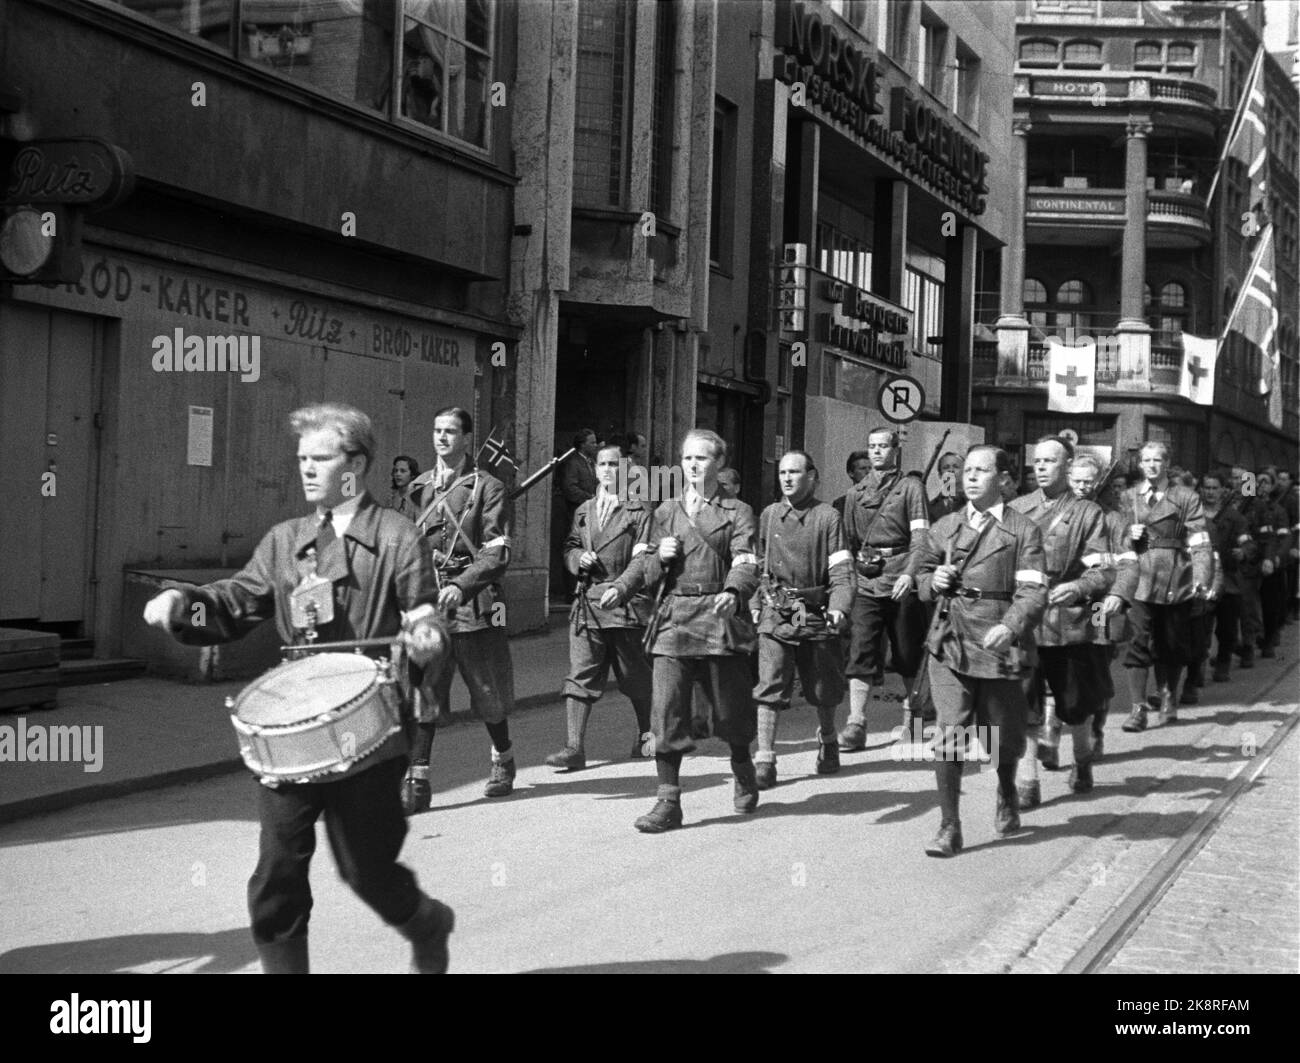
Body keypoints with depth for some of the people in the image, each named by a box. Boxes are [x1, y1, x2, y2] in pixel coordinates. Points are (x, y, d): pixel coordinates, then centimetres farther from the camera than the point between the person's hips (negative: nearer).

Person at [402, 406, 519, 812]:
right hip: (425, 602, 3)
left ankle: (503, 759, 34)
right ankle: (416, 780, -6)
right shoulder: (419, 487, 11)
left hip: (473, 604, -3)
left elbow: (497, 553, -11)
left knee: (488, 693, 11)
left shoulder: (488, 488, -3)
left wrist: (460, 587, -23)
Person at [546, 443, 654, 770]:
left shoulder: (640, 510, -1)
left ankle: (647, 736, 30)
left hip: (627, 600, -4)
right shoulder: (584, 511, 16)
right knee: (580, 675, -4)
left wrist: (620, 588, -23)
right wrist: (579, 558, -3)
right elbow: (569, 547, 21)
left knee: (634, 676, 9)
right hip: (587, 602, 4)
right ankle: (575, 748, -5)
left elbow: (643, 558, -9)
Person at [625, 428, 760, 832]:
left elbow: (746, 563, -9)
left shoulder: (737, 512, 6)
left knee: (731, 707, 7)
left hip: (720, 618, -2)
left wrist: (732, 593, -29)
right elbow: (648, 573, 18)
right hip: (673, 619, 2)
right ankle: (668, 801, -3)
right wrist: (660, 556, -4)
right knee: (665, 709, -7)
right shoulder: (666, 513, 16)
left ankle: (743, 772, 36)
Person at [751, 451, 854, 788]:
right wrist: (755, 602, 9)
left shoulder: (827, 517, -2)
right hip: (775, 612, 1)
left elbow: (841, 569, -8)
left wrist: (839, 608, -21)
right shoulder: (768, 516, 8)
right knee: (769, 688, -10)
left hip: (816, 614, -1)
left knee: (822, 690, 12)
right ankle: (764, 760, -8)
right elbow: (757, 564, 16)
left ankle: (828, 742, 38)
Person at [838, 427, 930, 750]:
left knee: (908, 652, 7)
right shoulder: (856, 493, 15)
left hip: (900, 580, -2)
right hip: (865, 580, 3)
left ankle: (910, 716, 24)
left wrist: (910, 573, -21)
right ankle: (855, 725, -12)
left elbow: (920, 536, -7)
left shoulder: (910, 487, 3)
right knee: (861, 651, -8)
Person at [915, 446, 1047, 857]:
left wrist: (1010, 627, -28)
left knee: (1003, 738, 13)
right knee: (949, 736, -9)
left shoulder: (1023, 531, -1)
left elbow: (1033, 591, -11)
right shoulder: (945, 527, 10)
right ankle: (949, 828, -2)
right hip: (949, 645, 2)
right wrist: (933, 581, -1)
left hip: (1000, 644, -2)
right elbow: (922, 574, 23)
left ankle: (1007, 793, 45)